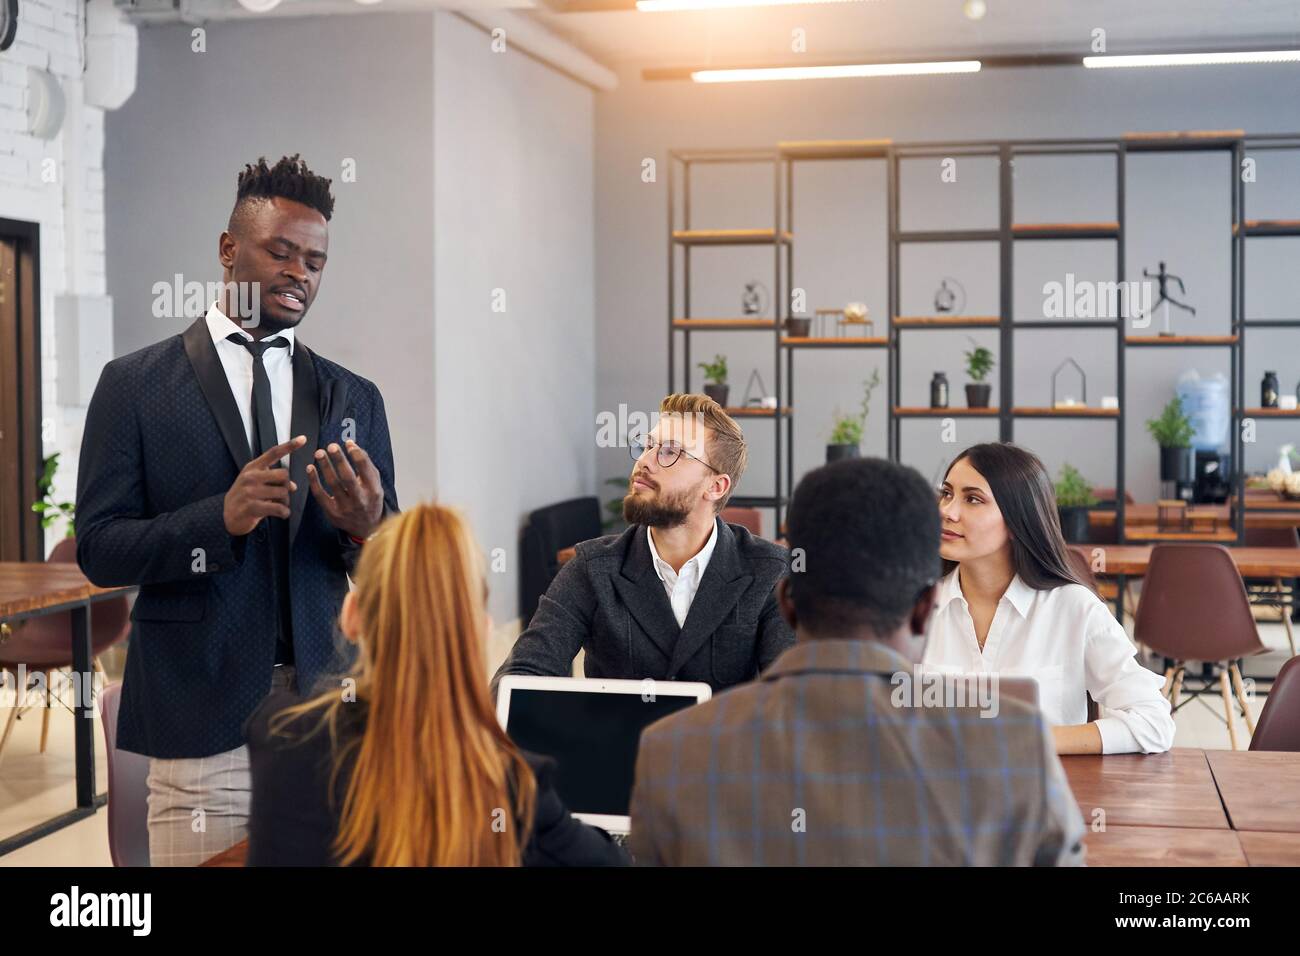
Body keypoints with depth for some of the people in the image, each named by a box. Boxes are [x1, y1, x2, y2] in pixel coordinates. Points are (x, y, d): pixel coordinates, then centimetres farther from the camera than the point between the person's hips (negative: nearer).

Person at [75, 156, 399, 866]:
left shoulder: (354, 400, 8)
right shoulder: (135, 384, 0)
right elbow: (98, 549, -5)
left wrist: (367, 527, -16)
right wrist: (222, 518, -21)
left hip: (326, 703, 3)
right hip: (201, 717, -2)